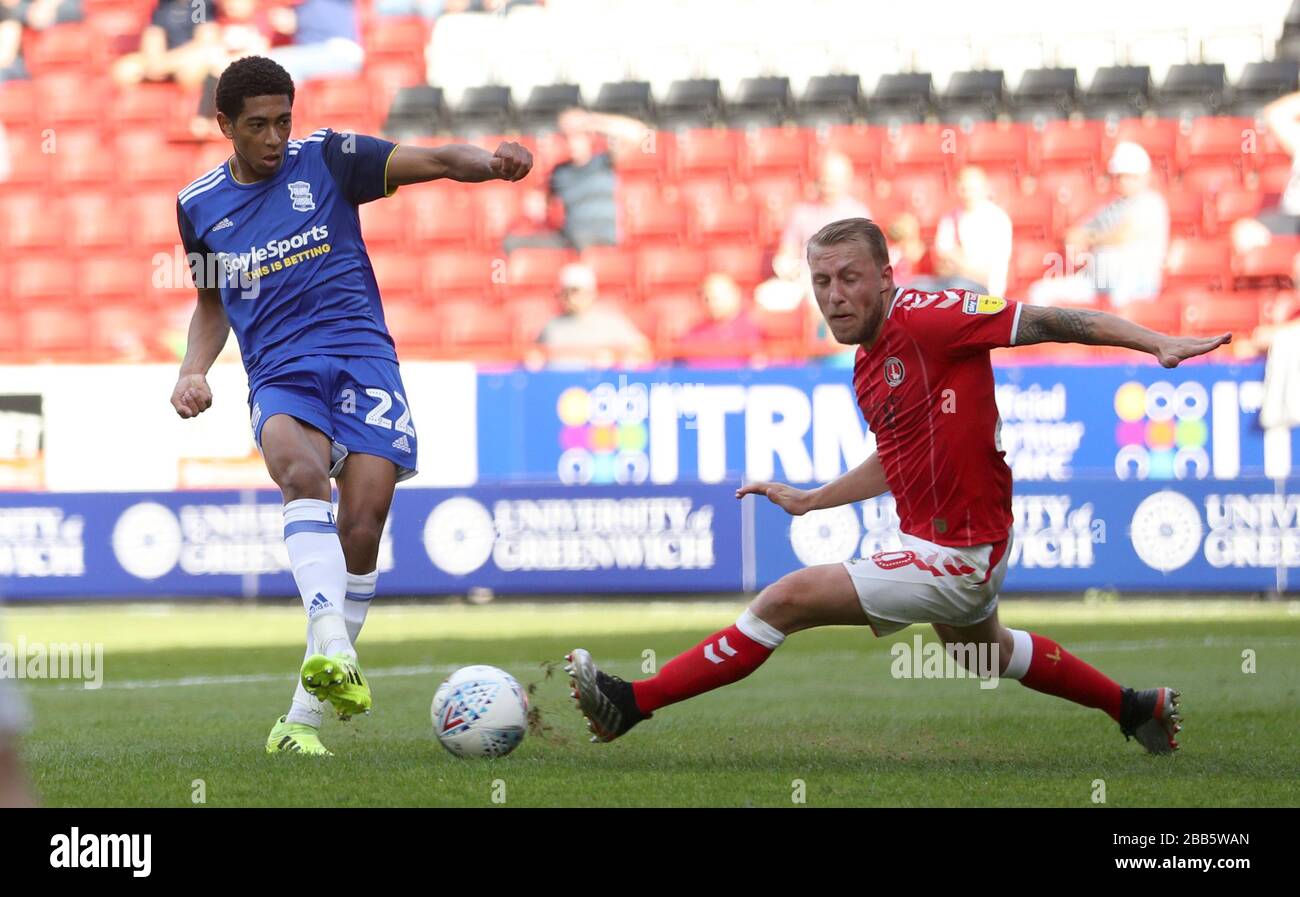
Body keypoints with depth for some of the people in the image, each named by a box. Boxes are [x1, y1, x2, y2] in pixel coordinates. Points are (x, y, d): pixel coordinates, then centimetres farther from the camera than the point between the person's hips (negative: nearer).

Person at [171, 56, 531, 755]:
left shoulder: (324, 159, 6)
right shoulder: (199, 206, 14)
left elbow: (433, 162, -3)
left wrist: (491, 163, -25)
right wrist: (194, 370, 10)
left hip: (361, 361, -1)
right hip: (279, 377, 1)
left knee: (360, 531, -15)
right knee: (299, 469, -34)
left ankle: (304, 715, -4)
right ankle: (331, 647, -52)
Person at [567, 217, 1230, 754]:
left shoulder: (924, 318, -20)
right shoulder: (868, 368, 7)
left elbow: (1045, 322, -20)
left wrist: (1158, 343, -26)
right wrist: (807, 500, 24)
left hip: (957, 556, -11)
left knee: (787, 599, -14)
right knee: (983, 651, 37)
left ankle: (632, 704, -7)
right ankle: (1137, 708, 53)